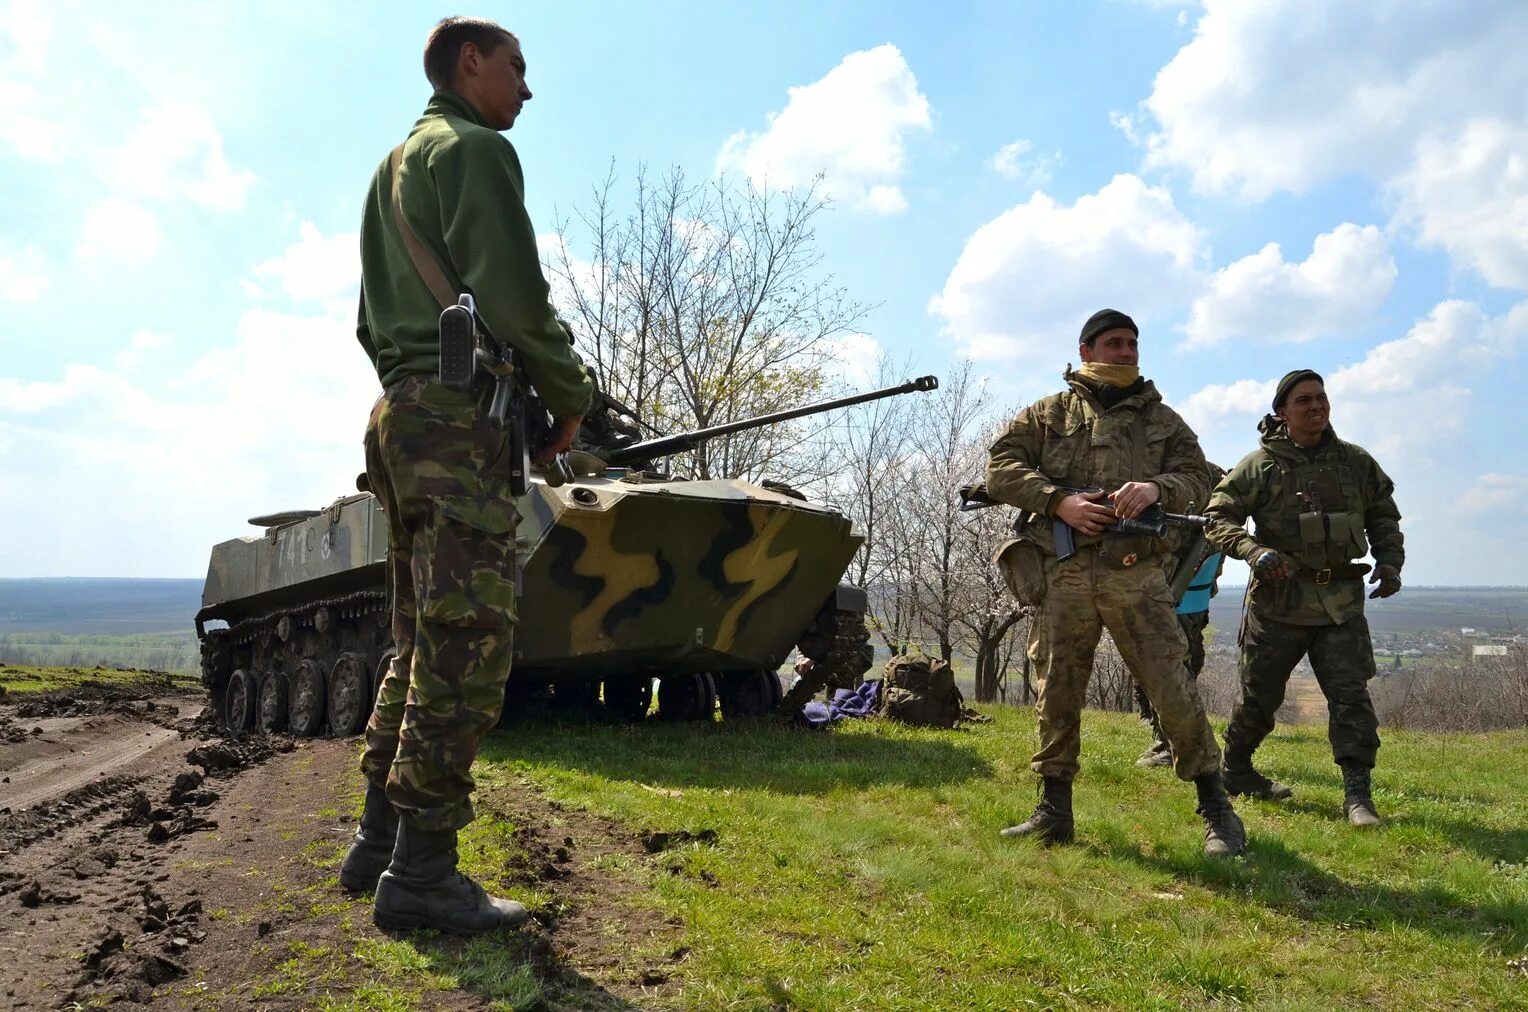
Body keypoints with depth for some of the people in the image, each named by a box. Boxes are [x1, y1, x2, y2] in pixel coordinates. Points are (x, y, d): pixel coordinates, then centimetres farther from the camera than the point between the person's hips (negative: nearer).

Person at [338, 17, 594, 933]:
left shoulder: (394, 166, 27)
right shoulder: (475, 148, -3)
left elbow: (372, 321, 26)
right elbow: (514, 297, -14)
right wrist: (571, 392, -3)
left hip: (401, 413, 10)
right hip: (459, 418, -10)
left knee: (424, 644, 12)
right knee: (469, 649, -11)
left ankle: (379, 841, 17)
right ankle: (421, 873, -8)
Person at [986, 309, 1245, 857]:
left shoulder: (1160, 418, 15)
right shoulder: (1047, 414, 12)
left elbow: (1196, 477, 9)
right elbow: (999, 469, 3)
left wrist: (1156, 488, -14)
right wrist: (1059, 500, -12)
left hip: (1135, 575, 0)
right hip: (1062, 578, 1)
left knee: (1173, 691, -2)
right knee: (1057, 696, 6)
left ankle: (1215, 809, 13)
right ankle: (1054, 810, 18)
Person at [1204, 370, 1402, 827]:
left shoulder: (1355, 461, 9)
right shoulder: (1261, 464, -3)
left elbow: (1383, 516, 21)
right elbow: (1218, 517, -7)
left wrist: (1390, 561, 4)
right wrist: (1255, 551, -23)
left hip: (1341, 600, 3)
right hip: (1279, 597, -2)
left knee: (1351, 694, -5)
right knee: (1259, 695, 7)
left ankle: (1357, 795, 1)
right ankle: (1236, 772, 28)